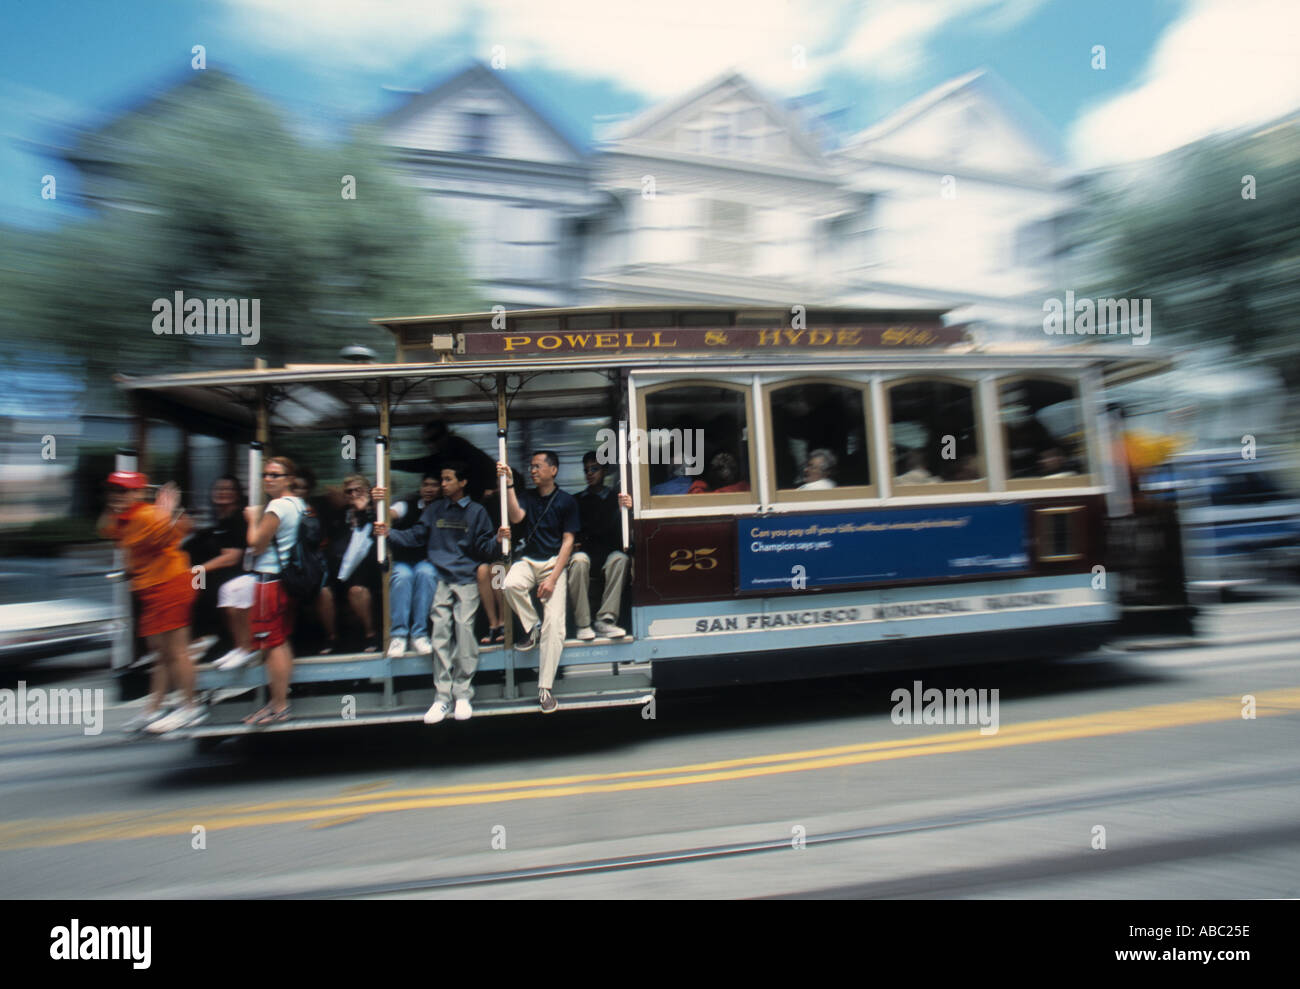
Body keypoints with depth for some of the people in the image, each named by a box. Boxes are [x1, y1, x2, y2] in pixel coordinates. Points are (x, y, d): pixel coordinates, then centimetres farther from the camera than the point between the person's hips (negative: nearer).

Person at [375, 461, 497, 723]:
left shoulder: (477, 511, 7)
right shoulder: (435, 509, 16)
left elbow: (483, 548, 3)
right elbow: (416, 536, 12)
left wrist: (497, 541, -16)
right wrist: (389, 533, -1)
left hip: (467, 580, -2)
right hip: (440, 579, 3)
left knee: (465, 630, -9)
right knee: (440, 634, -3)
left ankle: (463, 695, 0)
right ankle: (442, 696, 2)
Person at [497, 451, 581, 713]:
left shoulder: (566, 501, 3)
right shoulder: (527, 496, 12)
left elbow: (568, 541, -2)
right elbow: (515, 517, -8)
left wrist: (553, 578, -11)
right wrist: (509, 484, -15)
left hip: (554, 562, -2)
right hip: (528, 560, 2)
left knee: (554, 623, -15)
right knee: (511, 584, -34)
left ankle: (545, 688, -8)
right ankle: (532, 627, -5)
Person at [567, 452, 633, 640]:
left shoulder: (615, 496, 14)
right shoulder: (577, 500, 19)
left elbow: (619, 530, 1)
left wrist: (625, 509, -19)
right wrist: (574, 543, -6)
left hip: (608, 551, 0)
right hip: (584, 550, 1)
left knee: (620, 558, -34)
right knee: (579, 561, -34)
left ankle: (606, 620, -33)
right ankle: (583, 623, -29)